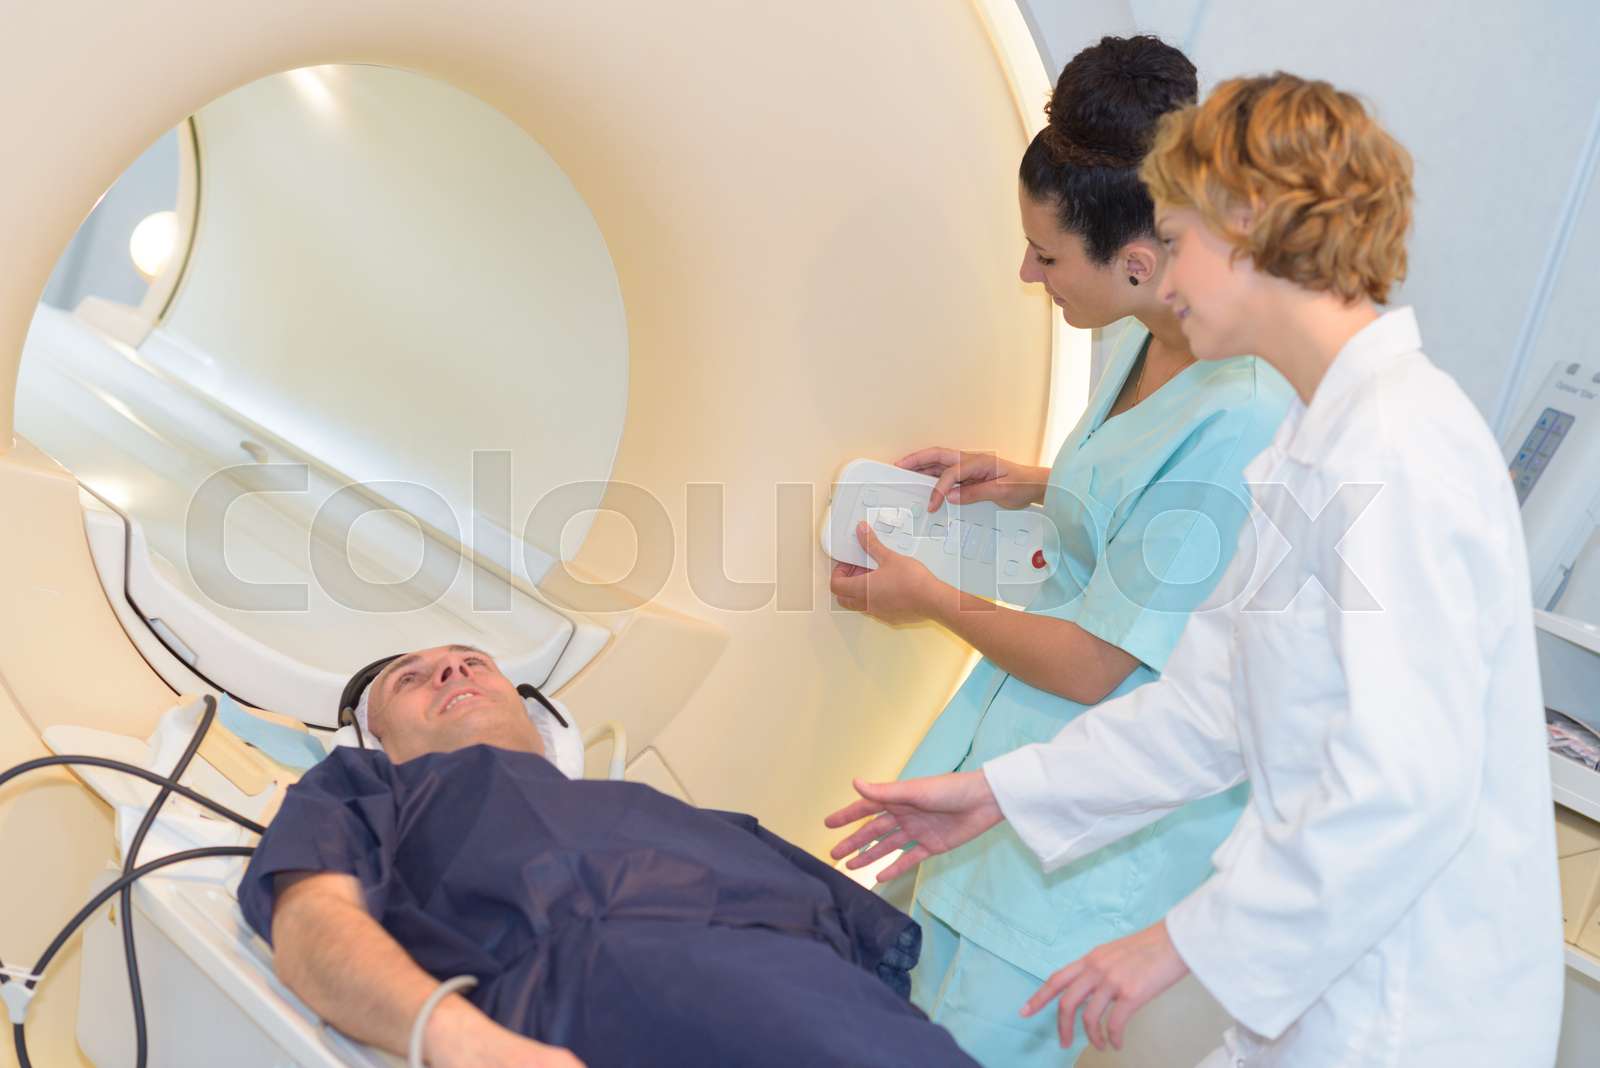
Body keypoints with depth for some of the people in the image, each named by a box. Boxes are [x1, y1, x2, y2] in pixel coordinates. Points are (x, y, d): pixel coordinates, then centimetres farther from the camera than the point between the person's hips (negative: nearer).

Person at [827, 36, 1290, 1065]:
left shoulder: (1238, 420, -29)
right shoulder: (1147, 344, 1)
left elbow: (1091, 666, -22)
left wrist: (932, 599, -7)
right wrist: (1035, 484, 11)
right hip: (1030, 735, 9)